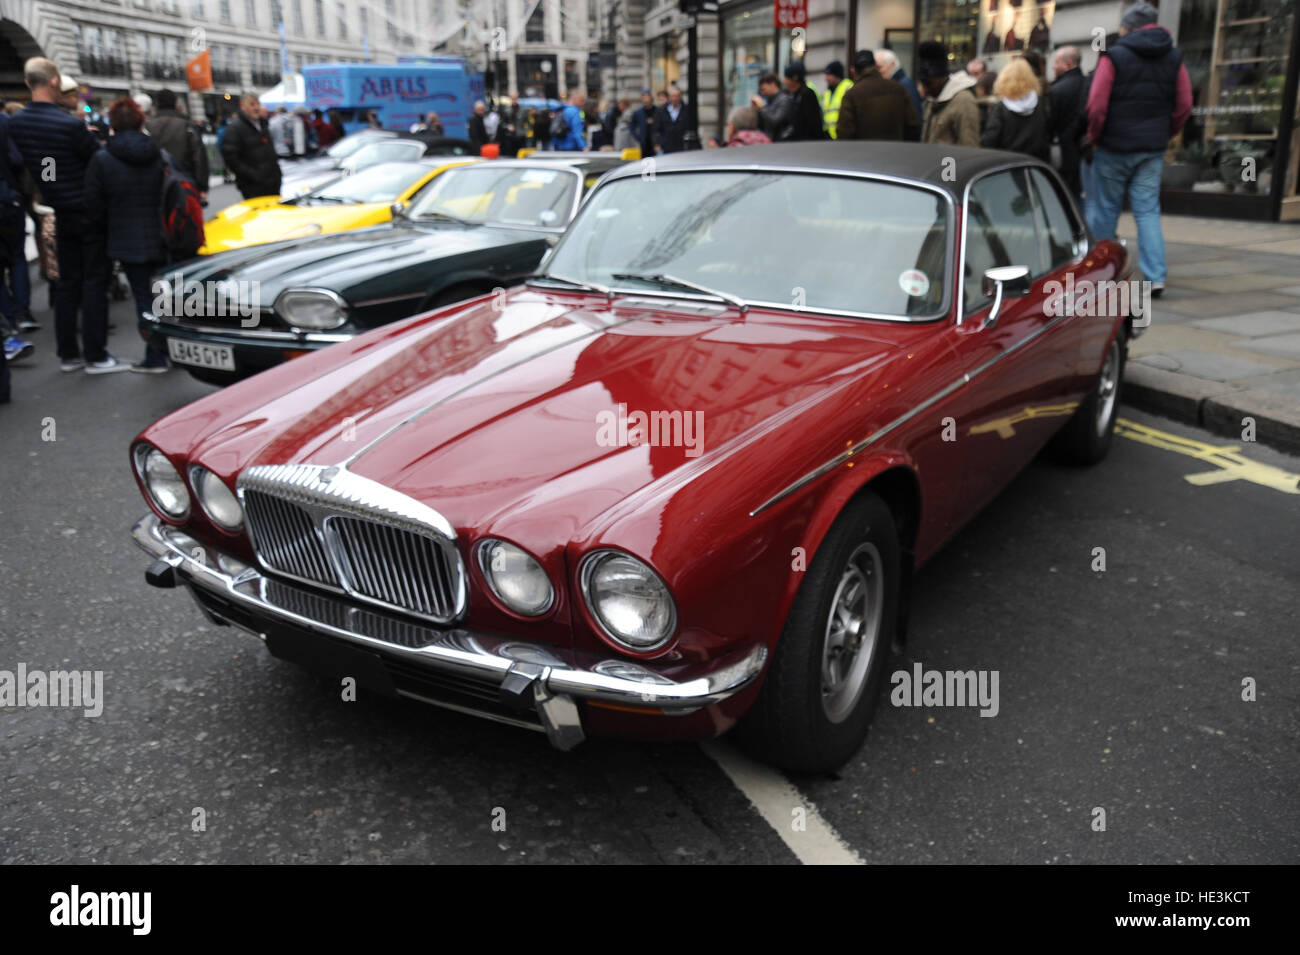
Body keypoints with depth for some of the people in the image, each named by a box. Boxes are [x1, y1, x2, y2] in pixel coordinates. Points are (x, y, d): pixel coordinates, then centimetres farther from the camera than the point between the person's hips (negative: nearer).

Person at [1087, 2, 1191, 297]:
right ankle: (1155, 277, -3)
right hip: (1153, 150, 4)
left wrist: (1095, 137, 1)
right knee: (1148, 211, 5)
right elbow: (1184, 106, 5)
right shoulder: (1174, 58, 6)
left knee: (1105, 210, 8)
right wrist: (1164, 136, 15)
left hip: (1115, 148, -4)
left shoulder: (1114, 56, -9)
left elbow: (1096, 107, -13)